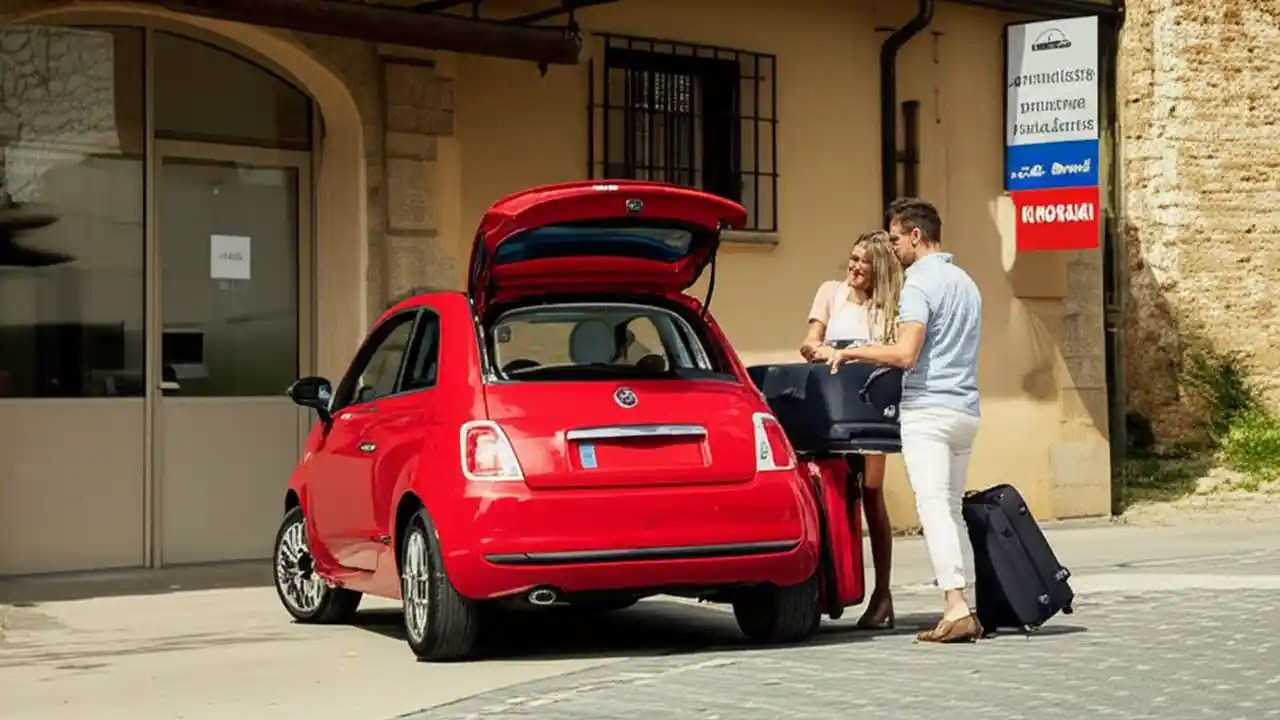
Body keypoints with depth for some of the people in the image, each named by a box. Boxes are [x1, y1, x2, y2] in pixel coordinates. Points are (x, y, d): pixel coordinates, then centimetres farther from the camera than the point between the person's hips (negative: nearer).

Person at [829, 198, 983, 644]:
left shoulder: (920, 284, -9)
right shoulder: (965, 282, 20)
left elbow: (906, 353, -19)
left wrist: (853, 352, -6)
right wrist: (882, 359, 26)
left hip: (928, 408, -9)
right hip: (966, 410, 9)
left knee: (935, 509, -11)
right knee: (952, 510, 10)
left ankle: (956, 610, -17)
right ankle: (966, 609, 5)